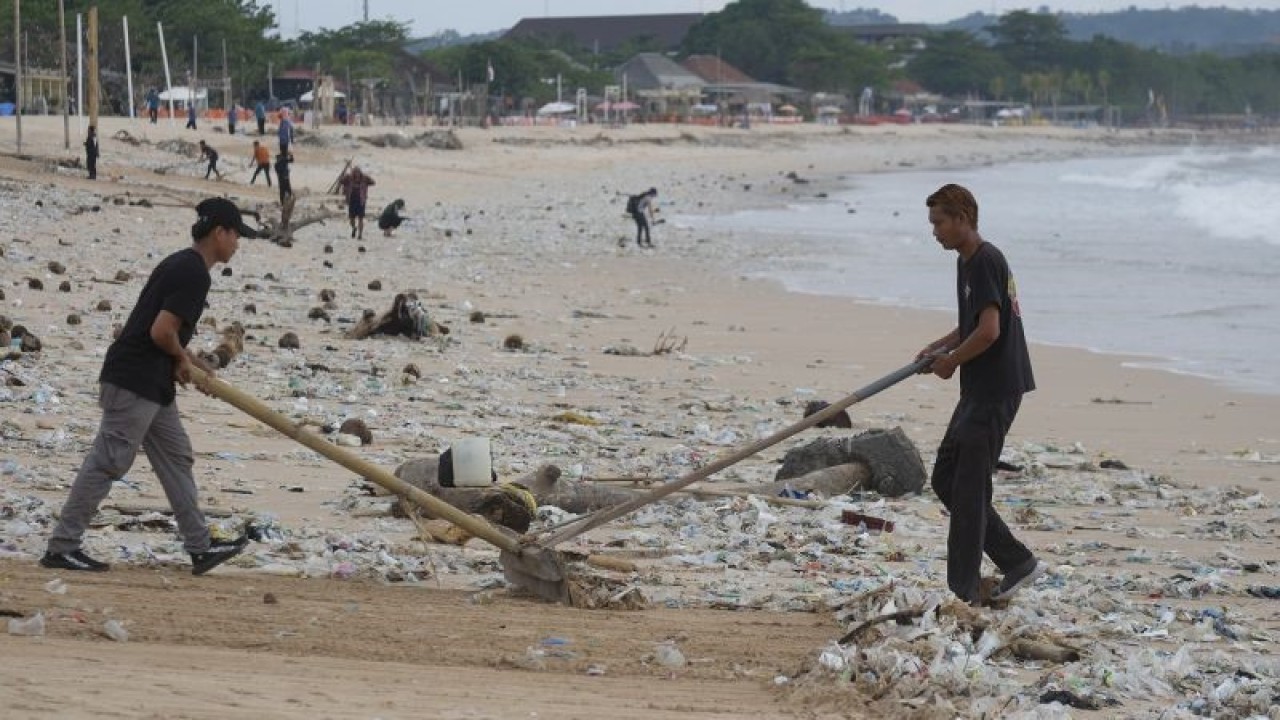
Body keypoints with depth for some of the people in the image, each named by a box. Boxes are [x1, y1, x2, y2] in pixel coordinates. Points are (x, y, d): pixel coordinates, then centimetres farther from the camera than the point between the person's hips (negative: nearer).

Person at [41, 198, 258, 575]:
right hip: (134, 383, -11)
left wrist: (188, 360, 16)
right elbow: (161, 332, -22)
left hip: (154, 384, 11)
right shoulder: (194, 274, -16)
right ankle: (62, 546, -2)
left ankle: (200, 547, 17)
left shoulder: (182, 264, 15)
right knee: (107, 463, -6)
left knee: (176, 458, 13)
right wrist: (182, 358, -3)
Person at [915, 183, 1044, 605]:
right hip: (979, 391, 11)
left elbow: (989, 330, -24)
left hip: (995, 392, -11)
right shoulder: (967, 262, 15)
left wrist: (951, 361, -10)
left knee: (968, 490, -6)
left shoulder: (985, 262, -16)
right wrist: (940, 346, 10)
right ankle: (1017, 562, 16)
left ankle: (962, 591, 0)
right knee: (945, 479, 13)